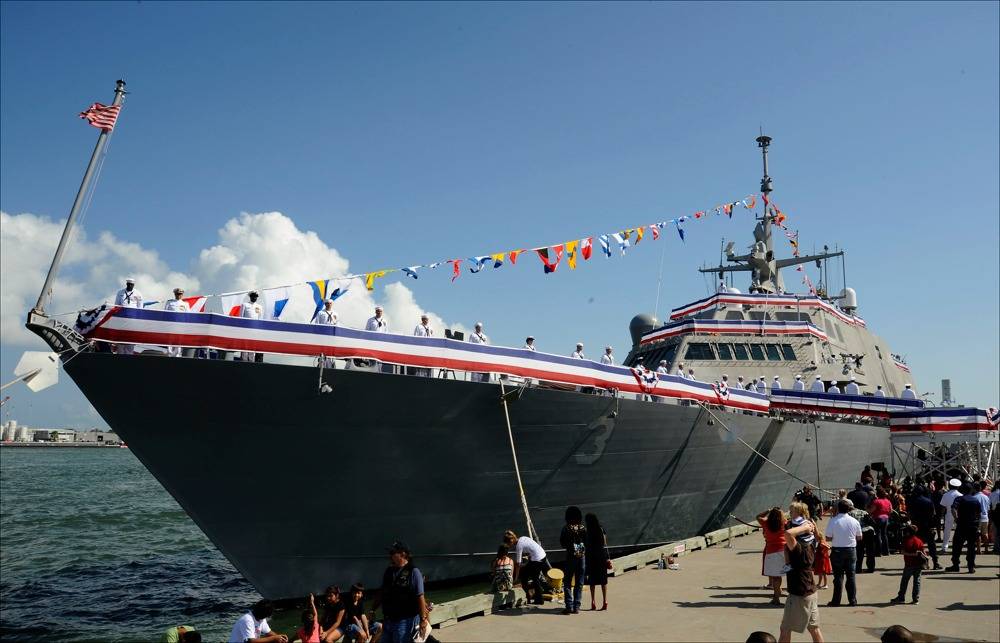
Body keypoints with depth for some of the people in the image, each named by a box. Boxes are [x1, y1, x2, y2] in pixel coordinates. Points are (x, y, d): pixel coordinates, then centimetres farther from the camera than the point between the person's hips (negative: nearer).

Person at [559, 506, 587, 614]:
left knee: (567, 583, 4)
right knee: (579, 584, 9)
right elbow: (587, 543, 4)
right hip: (582, 557, 3)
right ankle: (576, 607, 8)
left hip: (570, 557, -3)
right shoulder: (583, 528, 1)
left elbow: (562, 543, 0)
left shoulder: (566, 528, -5)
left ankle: (569, 607, -3)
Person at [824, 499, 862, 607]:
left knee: (838, 576, 4)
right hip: (851, 550, 2)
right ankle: (852, 600, 15)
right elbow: (859, 537, 5)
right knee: (851, 575, 11)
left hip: (837, 550, -2)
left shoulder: (833, 521, -13)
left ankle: (836, 601, 5)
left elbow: (828, 538, -11)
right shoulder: (854, 521, -5)